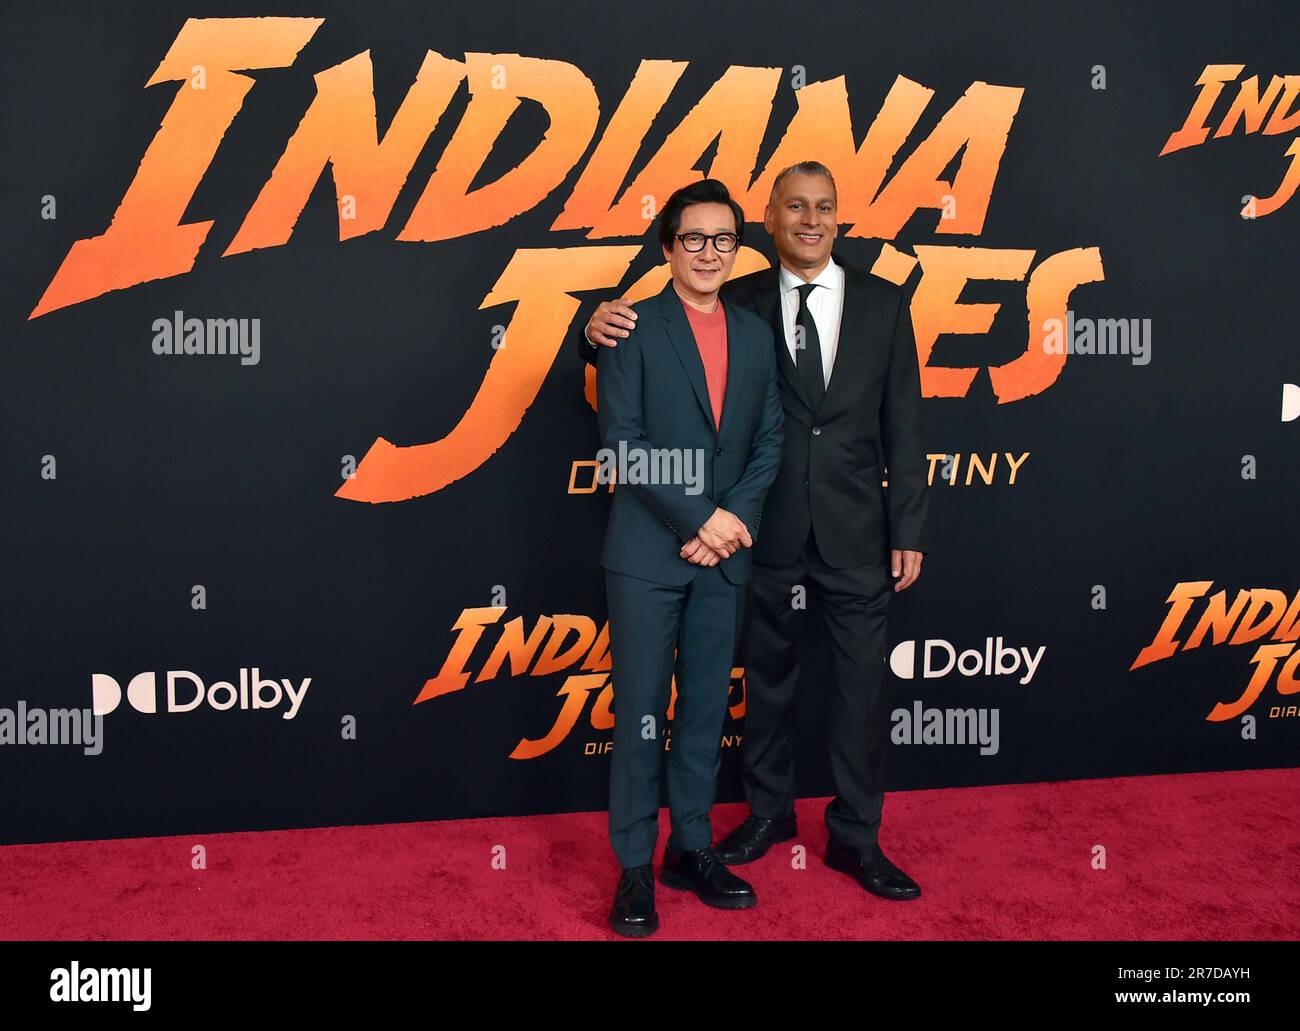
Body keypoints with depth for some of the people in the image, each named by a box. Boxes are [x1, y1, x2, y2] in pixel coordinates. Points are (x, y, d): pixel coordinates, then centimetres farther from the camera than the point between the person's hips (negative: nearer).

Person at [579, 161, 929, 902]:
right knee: (769, 676, 15)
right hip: (771, 531, 0)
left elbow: (903, 424, 1)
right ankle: (769, 812, 36)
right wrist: (601, 333, -23)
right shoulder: (740, 304, 0)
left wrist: (910, 531, -2)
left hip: (856, 533, 0)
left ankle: (856, 837, 24)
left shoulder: (883, 302, 2)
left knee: (863, 683, 6)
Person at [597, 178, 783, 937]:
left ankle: (692, 850, 25)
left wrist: (733, 520, -7)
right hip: (648, 553, -4)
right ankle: (635, 867, 13)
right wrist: (699, 519, -14)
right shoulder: (633, 328, -4)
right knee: (641, 711, 2)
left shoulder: (756, 334, 10)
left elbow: (769, 441, 8)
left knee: (708, 707, 11)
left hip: (724, 556, 4)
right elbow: (623, 444, -11)